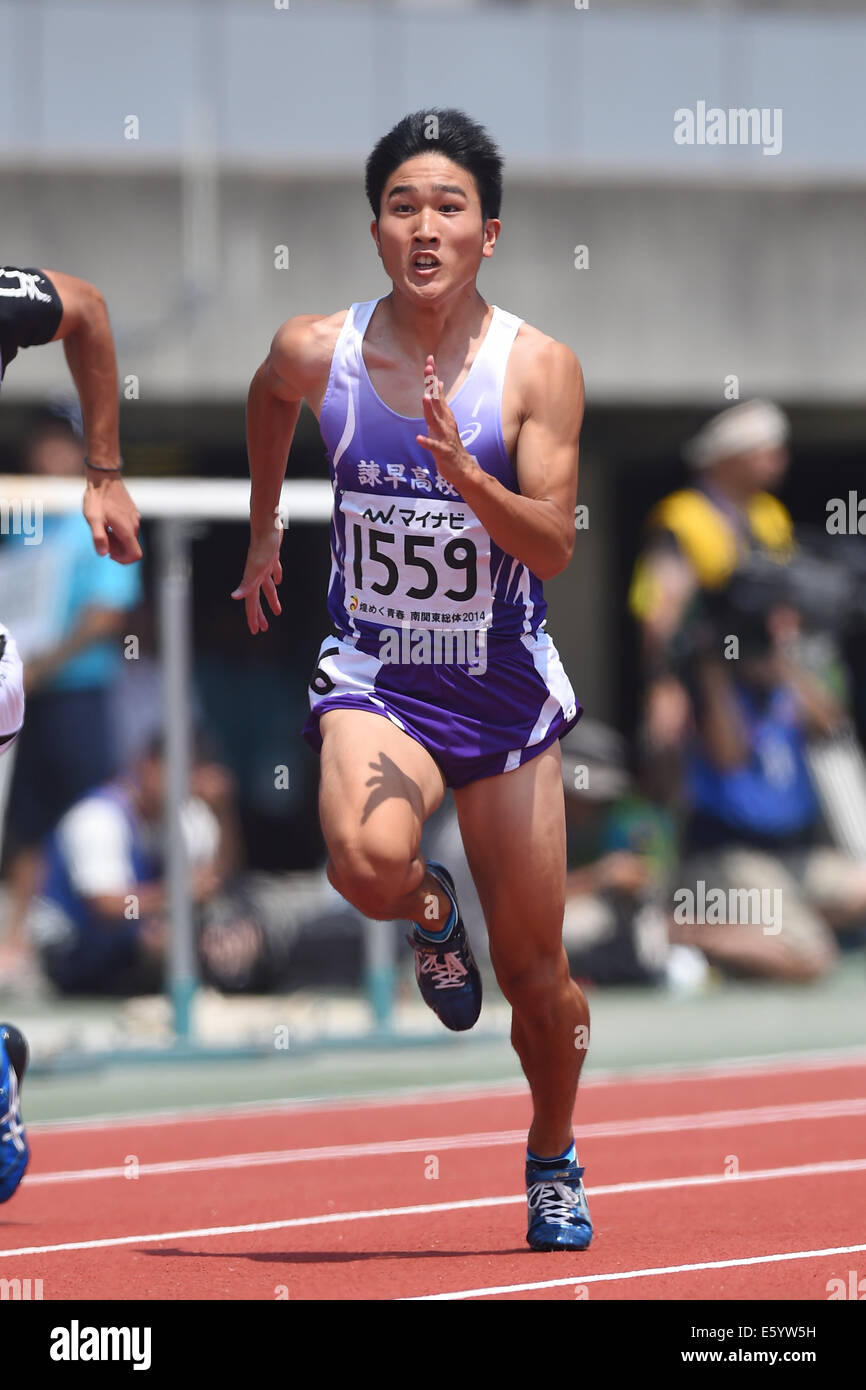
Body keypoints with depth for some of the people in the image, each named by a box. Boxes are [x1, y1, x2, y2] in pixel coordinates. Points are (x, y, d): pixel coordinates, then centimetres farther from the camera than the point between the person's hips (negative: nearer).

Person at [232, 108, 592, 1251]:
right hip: (374, 675, 0)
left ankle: (554, 1160, 35)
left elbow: (552, 549, -18)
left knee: (534, 972, 6)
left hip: (503, 686, 0)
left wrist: (468, 478, -34)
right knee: (367, 863, -33)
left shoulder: (539, 370, -12)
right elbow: (267, 401, 17)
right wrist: (263, 531, 25)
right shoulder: (317, 352, -8)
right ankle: (430, 912, 6)